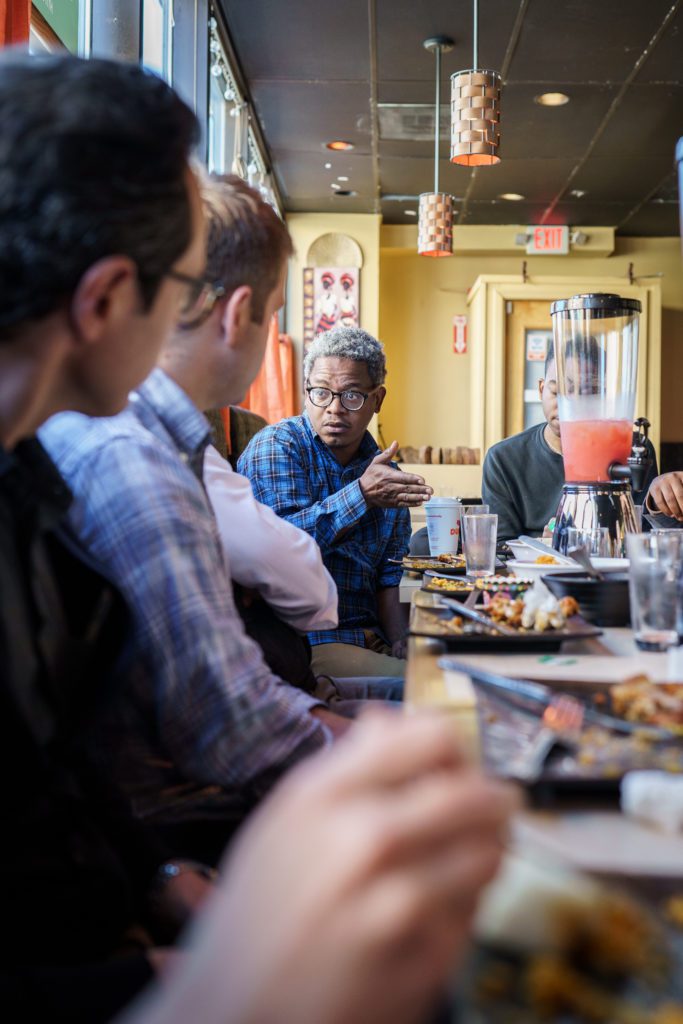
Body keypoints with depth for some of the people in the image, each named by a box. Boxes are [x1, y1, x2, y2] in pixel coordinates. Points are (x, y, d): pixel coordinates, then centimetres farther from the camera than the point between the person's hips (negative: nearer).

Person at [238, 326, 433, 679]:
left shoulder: (383, 471, 14)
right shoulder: (276, 446, -4)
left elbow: (387, 573, 13)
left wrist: (398, 642, -4)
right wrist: (362, 494, -29)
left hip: (369, 638, 7)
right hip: (301, 642, -6)